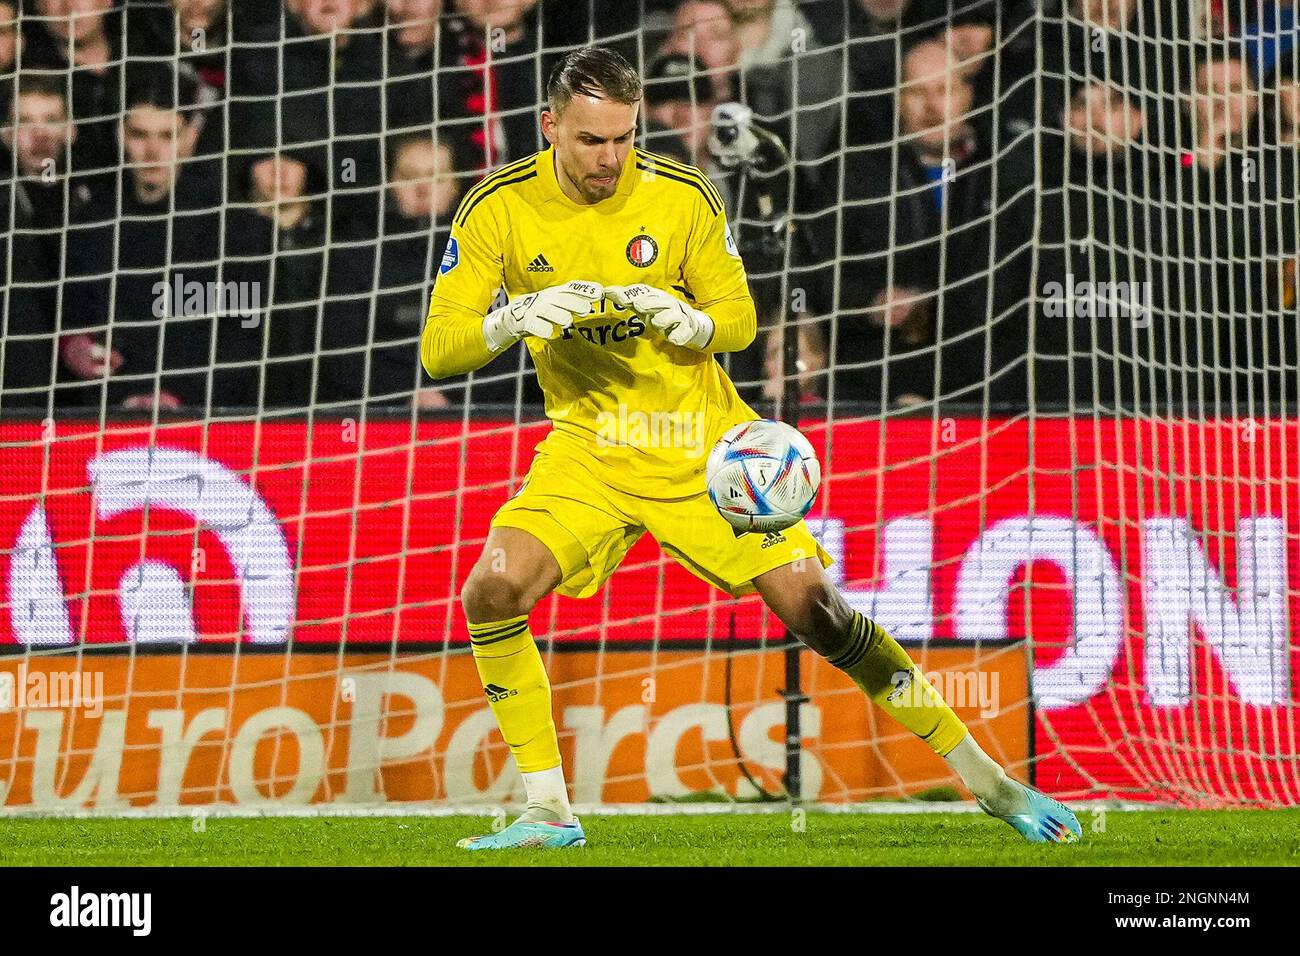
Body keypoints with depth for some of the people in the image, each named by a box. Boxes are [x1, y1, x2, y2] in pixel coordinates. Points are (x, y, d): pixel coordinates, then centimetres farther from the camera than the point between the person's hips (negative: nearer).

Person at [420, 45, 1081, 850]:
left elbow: (739, 318, -1)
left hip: (700, 444, -1)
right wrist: (514, 317, -32)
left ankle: (987, 780, 6)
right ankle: (549, 811, -7)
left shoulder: (683, 196, -11)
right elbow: (439, 350, -11)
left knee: (816, 609, -8)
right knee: (491, 594, -22)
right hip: (588, 446, 1)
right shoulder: (499, 209, -10)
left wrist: (685, 321, -25)